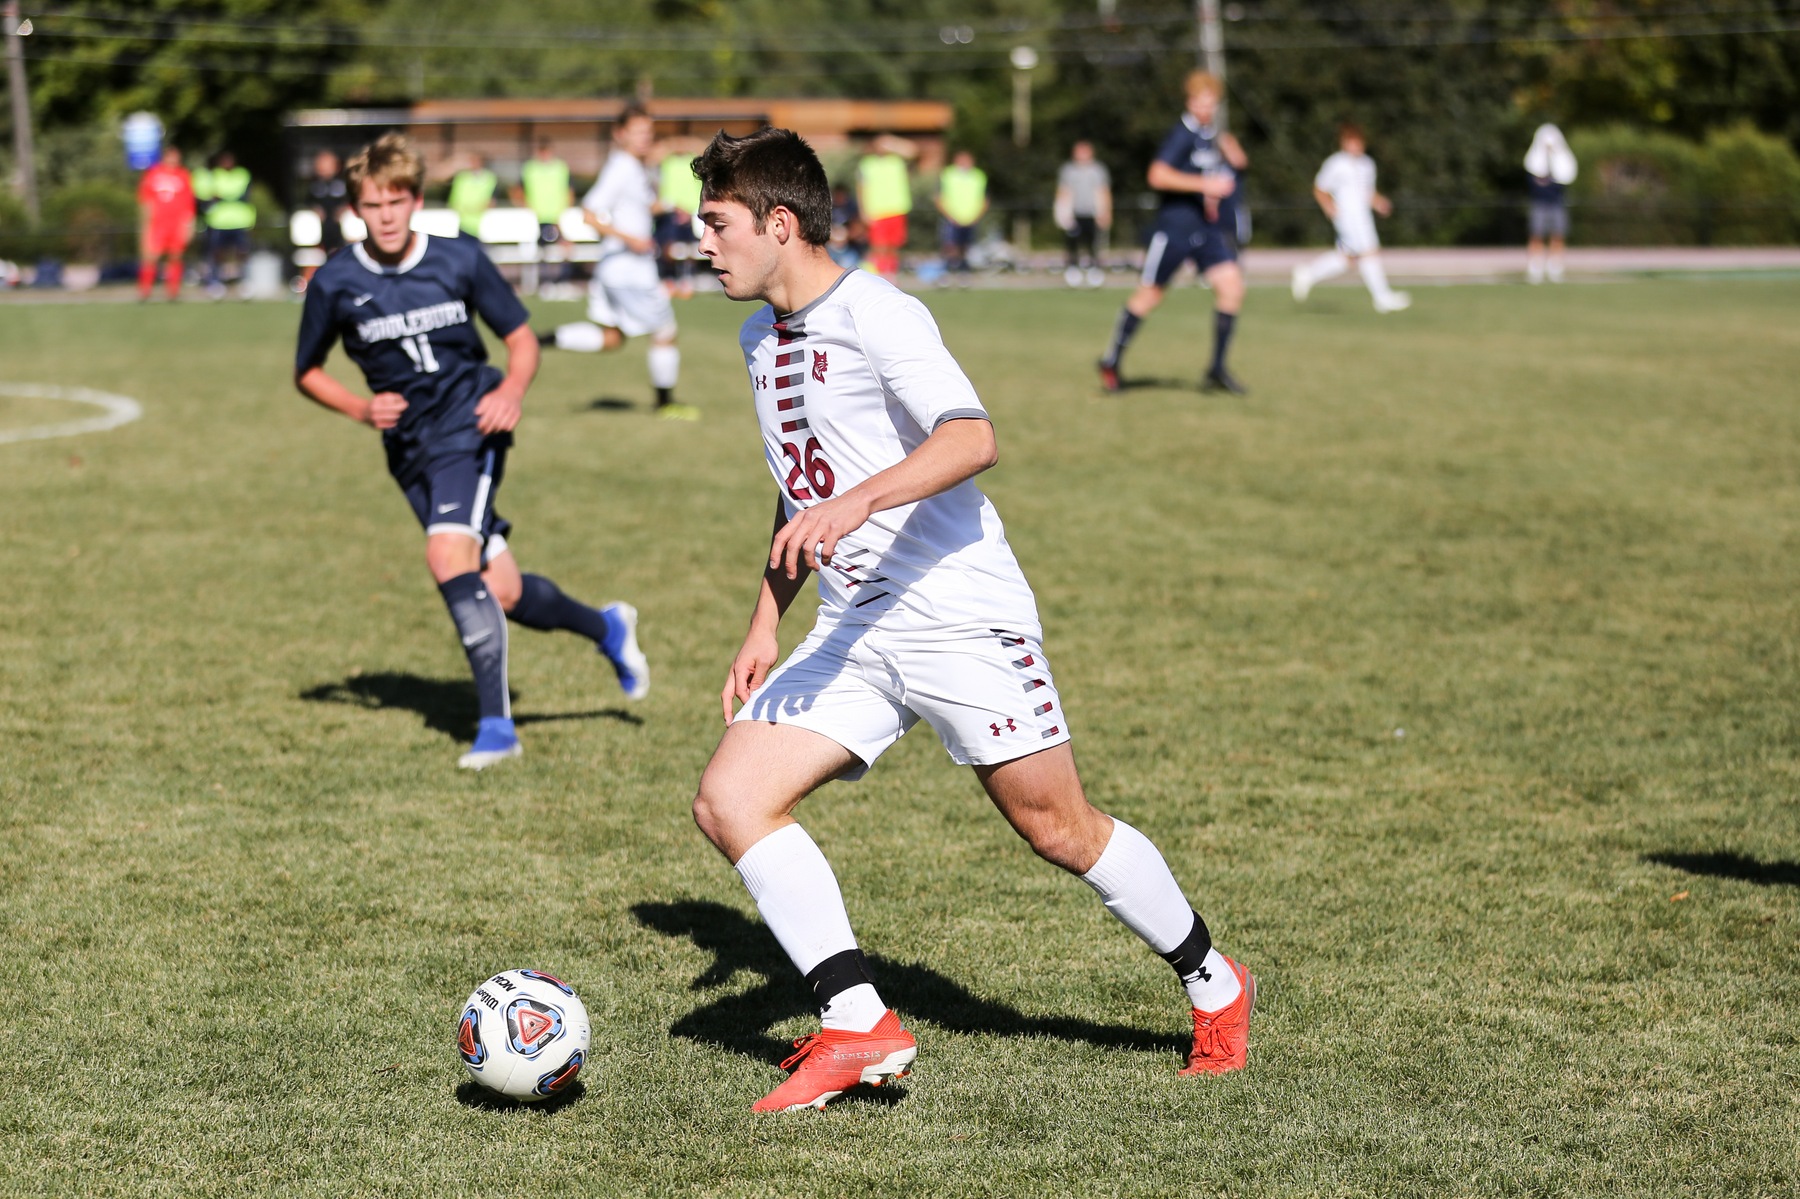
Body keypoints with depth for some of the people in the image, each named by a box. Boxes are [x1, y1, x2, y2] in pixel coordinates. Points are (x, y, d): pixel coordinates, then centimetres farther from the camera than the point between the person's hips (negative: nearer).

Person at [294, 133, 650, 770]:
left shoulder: (460, 259, -3)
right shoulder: (335, 283, -1)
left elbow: (522, 338, 6)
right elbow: (307, 372, 11)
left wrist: (511, 390, -14)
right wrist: (361, 409, -6)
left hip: (468, 422, -3)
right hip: (409, 445, 3)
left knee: (449, 555, -25)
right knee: (499, 592, -2)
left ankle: (496, 722, -17)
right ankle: (606, 628, 28)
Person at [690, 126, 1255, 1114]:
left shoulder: (874, 313, -14)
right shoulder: (760, 336, 14)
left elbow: (971, 439, -29)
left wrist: (859, 501, -42)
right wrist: (764, 627, 22)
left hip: (959, 615, -8)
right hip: (850, 632, 8)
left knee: (1055, 827, 1)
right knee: (729, 800, -9)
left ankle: (1214, 988, 23)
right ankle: (859, 1029, -8)